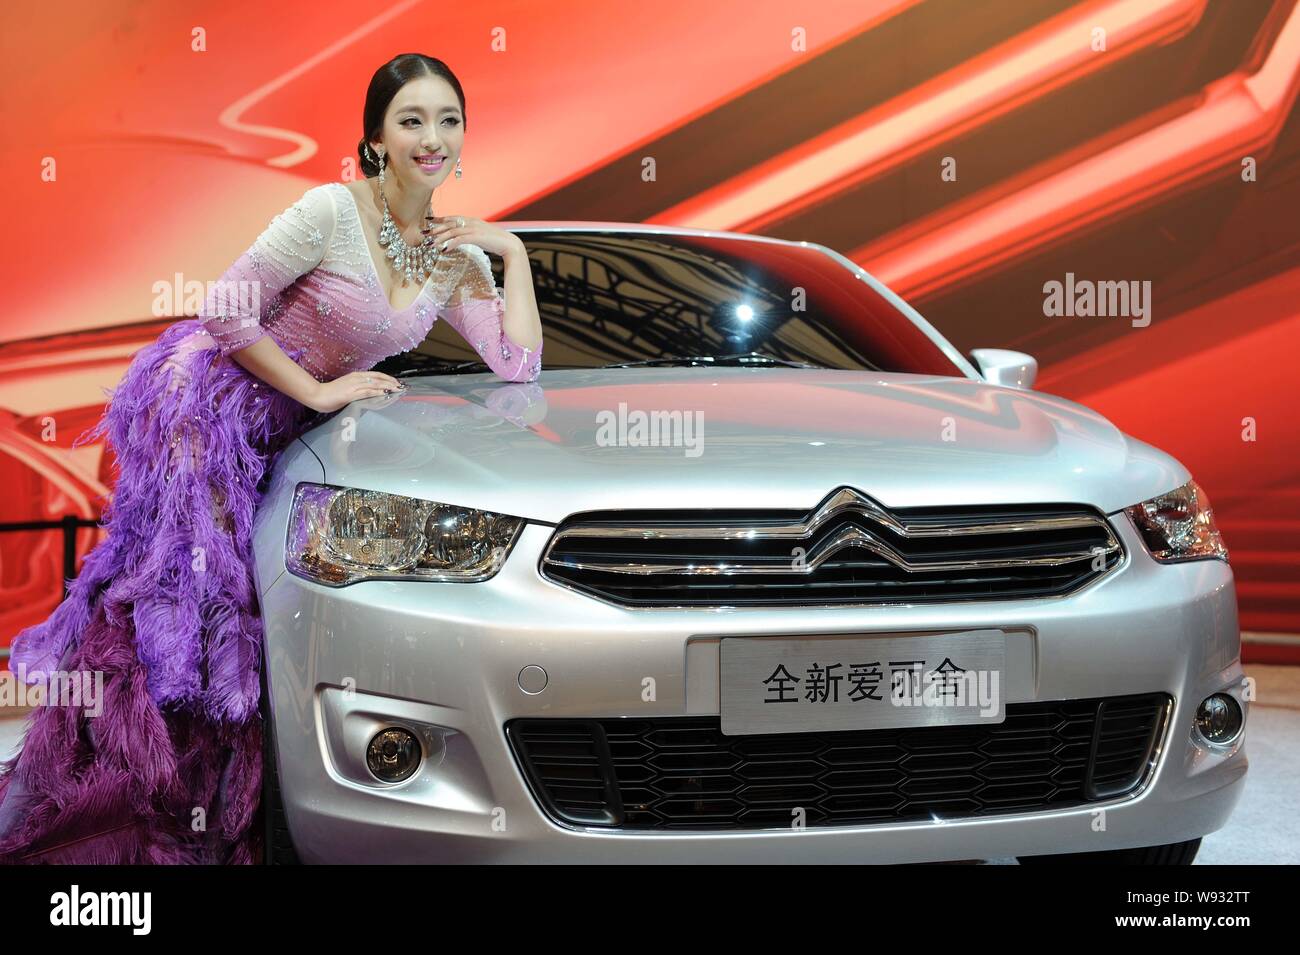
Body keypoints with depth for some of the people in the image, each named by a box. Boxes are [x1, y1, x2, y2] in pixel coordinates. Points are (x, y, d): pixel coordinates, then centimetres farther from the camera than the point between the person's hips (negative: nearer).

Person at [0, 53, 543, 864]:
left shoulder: (455, 261, 3)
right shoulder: (334, 210, -17)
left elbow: (519, 368, -5)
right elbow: (227, 309, -18)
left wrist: (514, 254, -6)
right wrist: (318, 390, -15)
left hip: (275, 430, 6)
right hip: (208, 396, -6)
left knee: (231, 597, 5)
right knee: (184, 582, -7)